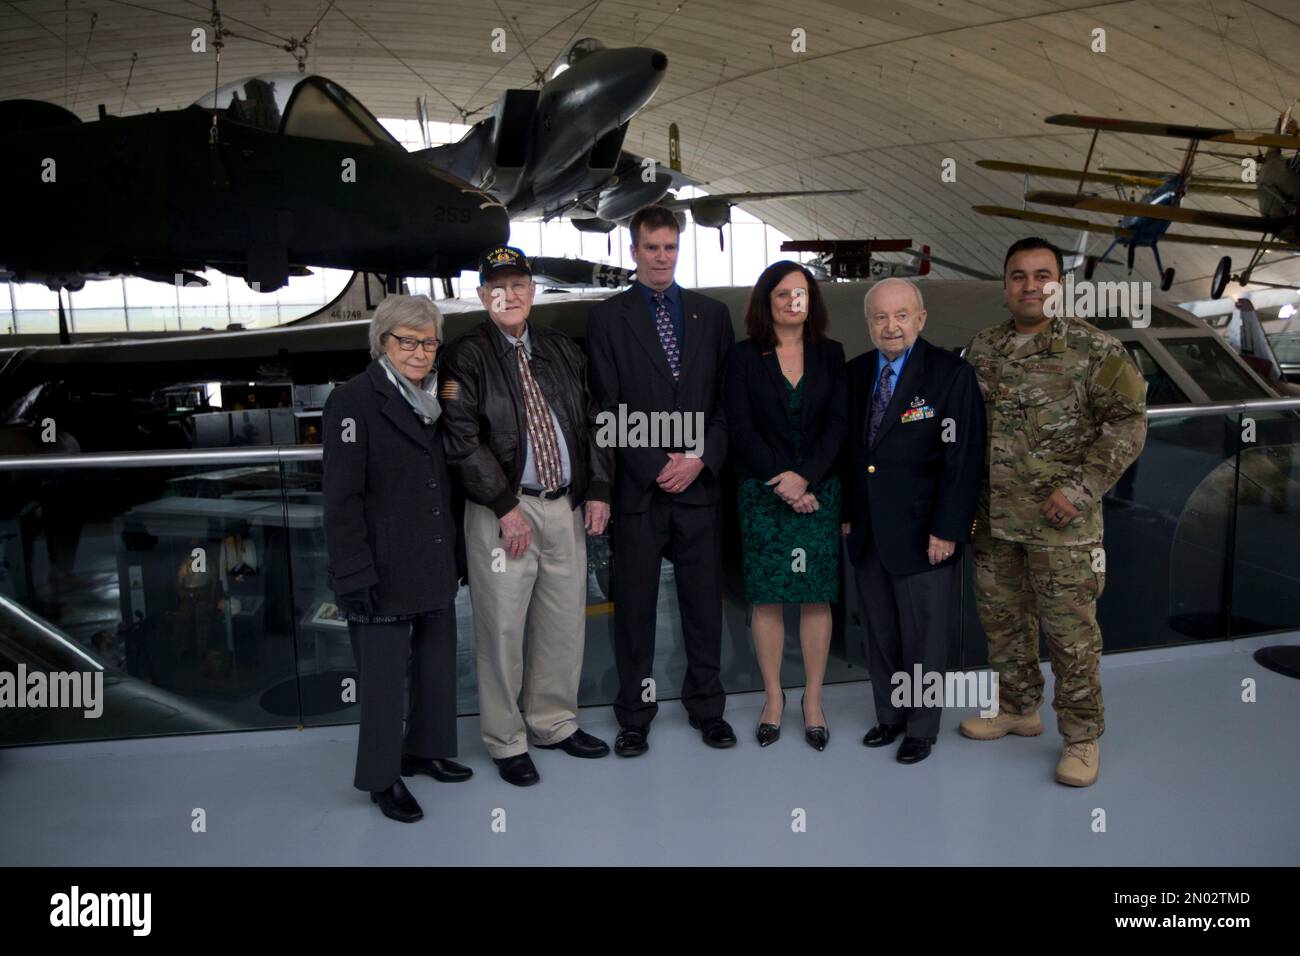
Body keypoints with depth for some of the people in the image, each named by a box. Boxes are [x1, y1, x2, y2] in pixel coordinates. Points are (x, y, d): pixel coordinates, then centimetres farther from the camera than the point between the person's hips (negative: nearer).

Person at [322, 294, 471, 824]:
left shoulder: (433, 400, 12)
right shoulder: (354, 401, -10)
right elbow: (342, 496, -15)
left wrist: (457, 551, 17)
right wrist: (354, 575, -20)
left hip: (435, 565, 7)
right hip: (384, 571, -7)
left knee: (438, 663, 15)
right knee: (384, 675, 1)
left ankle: (427, 749, 33)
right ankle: (382, 776, 17)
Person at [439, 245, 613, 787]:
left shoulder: (561, 350, 13)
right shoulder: (466, 356, -3)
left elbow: (591, 422, 14)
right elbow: (462, 440, -10)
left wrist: (597, 490, 4)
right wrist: (506, 506, -14)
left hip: (566, 506, 5)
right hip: (502, 511, -5)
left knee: (565, 621, 12)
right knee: (503, 627, 1)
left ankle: (553, 722, 30)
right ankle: (505, 741, 18)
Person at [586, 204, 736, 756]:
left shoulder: (711, 314, 11)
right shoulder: (608, 317, 2)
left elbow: (727, 398, 7)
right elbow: (609, 407, -4)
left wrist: (701, 458, -7)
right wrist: (657, 465, -10)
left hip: (699, 482, 2)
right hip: (638, 486, -2)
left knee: (704, 601, 10)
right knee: (634, 604, 6)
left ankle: (706, 706, 25)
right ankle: (634, 715, 19)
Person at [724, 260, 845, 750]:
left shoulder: (830, 354, 9)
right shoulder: (744, 356, 3)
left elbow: (837, 424, 1)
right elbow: (740, 429, -3)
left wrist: (805, 476, -12)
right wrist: (781, 481, -11)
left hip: (818, 490, 1)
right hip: (762, 492, -1)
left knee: (817, 598, 2)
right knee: (767, 598, 2)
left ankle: (813, 700, 14)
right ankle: (773, 697, 15)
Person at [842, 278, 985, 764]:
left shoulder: (951, 375, -10)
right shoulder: (855, 373, 6)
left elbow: (964, 460, -13)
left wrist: (948, 531, -15)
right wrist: (845, 512, 9)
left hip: (922, 535, -5)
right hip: (867, 534, 5)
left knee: (923, 638, 8)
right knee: (880, 633, 15)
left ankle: (921, 728, 25)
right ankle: (890, 715, 32)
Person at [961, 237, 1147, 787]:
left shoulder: (1093, 349, -6)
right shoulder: (981, 351, 8)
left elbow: (1128, 424, -8)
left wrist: (1080, 489, -15)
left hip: (1059, 521, -5)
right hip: (993, 519, 5)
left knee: (1069, 630, 1)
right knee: (1001, 618, 16)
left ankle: (1082, 737, 16)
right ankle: (1019, 709, 35)